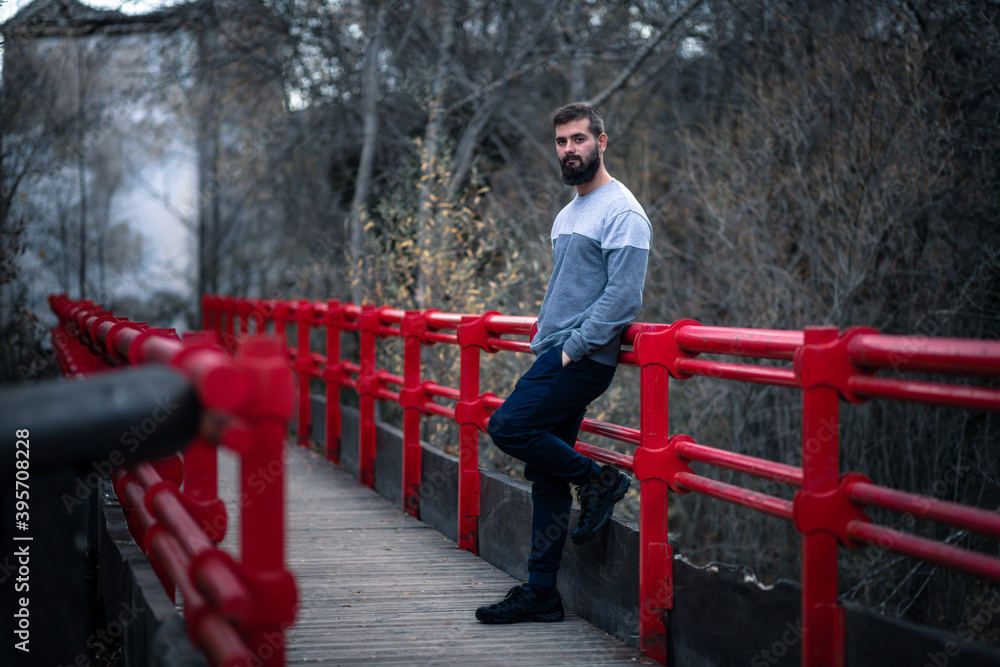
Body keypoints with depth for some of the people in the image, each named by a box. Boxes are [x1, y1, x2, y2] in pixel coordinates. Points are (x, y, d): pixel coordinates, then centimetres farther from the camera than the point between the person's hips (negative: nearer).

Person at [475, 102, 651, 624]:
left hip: (584, 359, -9)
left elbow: (624, 295, -18)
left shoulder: (621, 212, -9)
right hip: (555, 356, 9)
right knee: (545, 474, 7)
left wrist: (574, 347, -18)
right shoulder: (566, 217, 21)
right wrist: (541, 343, 16)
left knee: (509, 425, -20)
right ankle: (541, 593, 11)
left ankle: (599, 481, -3)